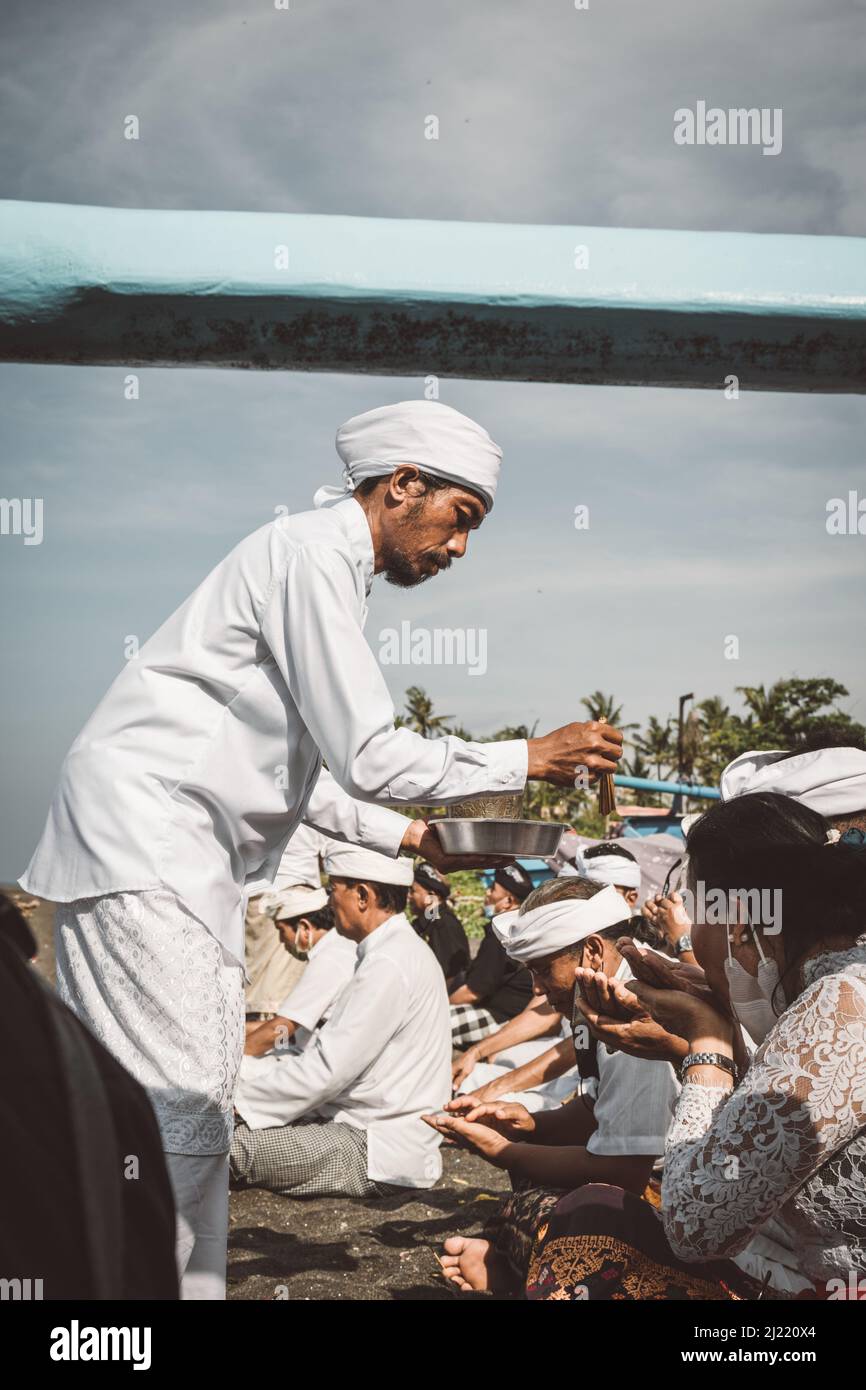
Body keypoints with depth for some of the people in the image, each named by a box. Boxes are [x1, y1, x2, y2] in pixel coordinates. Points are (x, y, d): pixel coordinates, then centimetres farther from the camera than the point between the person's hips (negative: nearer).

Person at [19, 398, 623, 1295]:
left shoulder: (327, 563, 18)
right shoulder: (315, 554, -13)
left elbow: (293, 772, 21)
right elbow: (370, 760, -19)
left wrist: (406, 836, 17)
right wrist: (530, 759, -9)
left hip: (189, 858, 10)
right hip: (141, 842, -10)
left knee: (194, 1110, 12)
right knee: (179, 1112, -11)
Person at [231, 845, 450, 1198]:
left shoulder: (389, 966, -19)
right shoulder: (399, 951, 14)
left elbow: (324, 1072, -22)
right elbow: (330, 1053, 15)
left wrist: (238, 1094, -14)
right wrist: (245, 1069, 8)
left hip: (378, 1155, -10)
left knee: (228, 1143, -22)